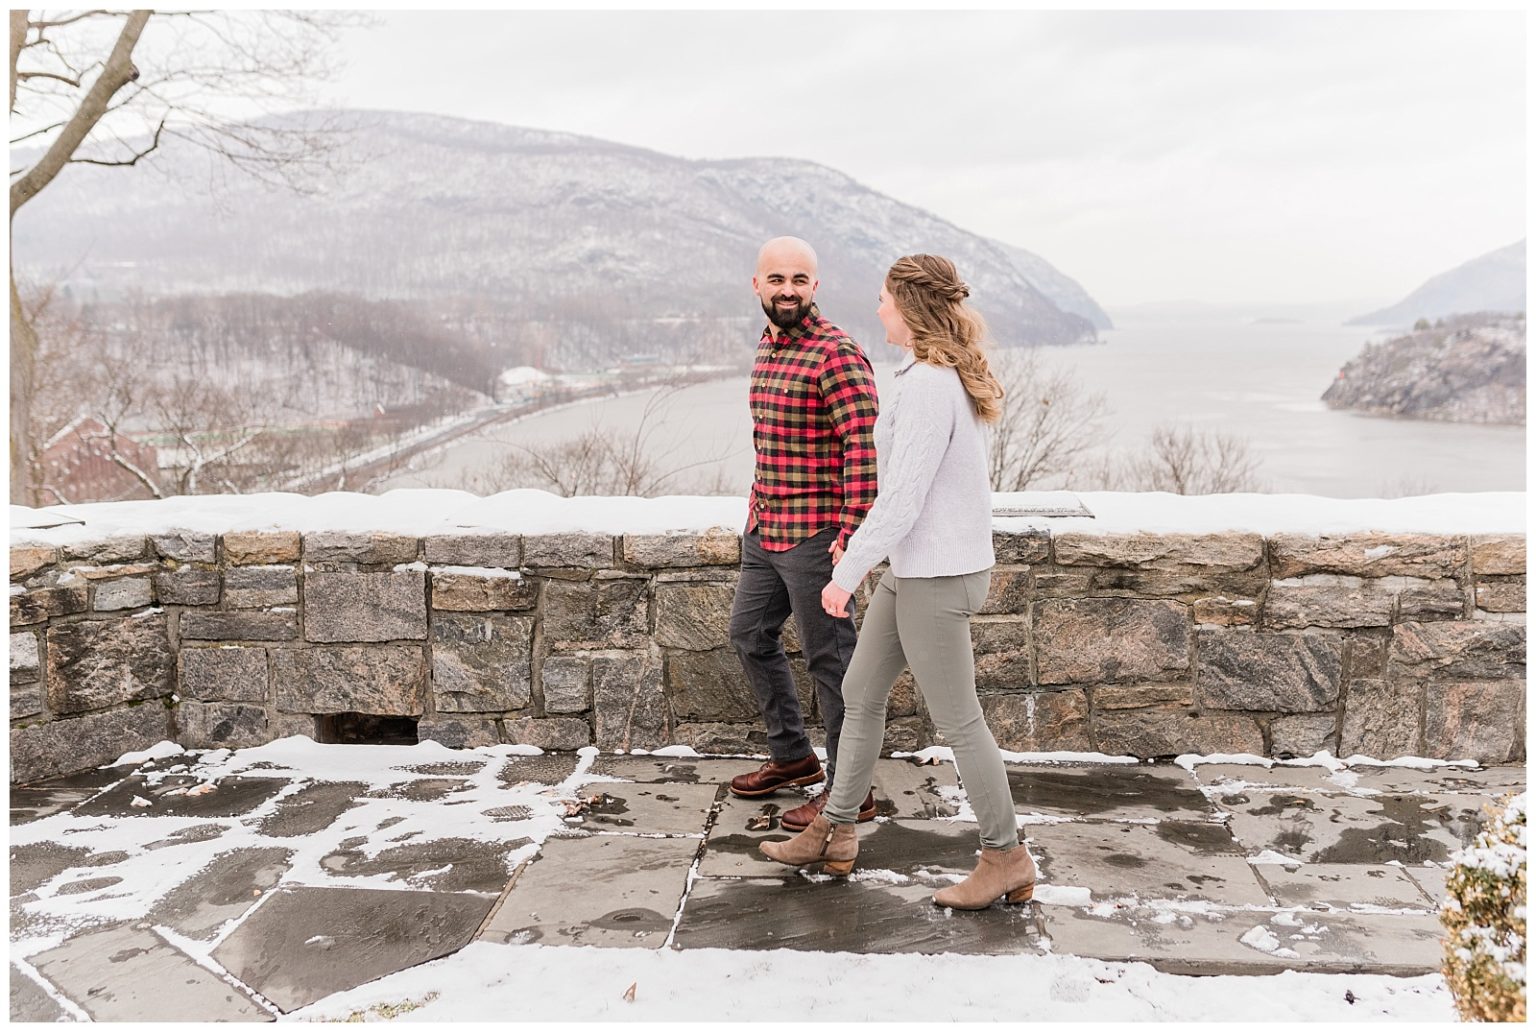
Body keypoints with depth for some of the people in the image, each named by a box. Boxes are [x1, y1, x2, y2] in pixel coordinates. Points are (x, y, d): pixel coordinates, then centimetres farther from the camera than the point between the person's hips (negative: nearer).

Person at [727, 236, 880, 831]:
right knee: (750, 635, 20)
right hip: (764, 530, 10)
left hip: (814, 533, -9)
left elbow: (864, 448, -21)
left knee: (830, 660, -1)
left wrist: (852, 532, -25)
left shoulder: (838, 355, -16)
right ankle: (793, 756, 36)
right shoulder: (767, 348, 12)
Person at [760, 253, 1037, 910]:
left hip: (937, 577, -10)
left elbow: (903, 497, -24)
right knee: (861, 693, 16)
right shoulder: (953, 376, 9)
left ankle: (1006, 857, 15)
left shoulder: (928, 386, -21)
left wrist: (848, 571, -16)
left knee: (957, 721, 1)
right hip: (915, 567, 10)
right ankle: (834, 834, 28)